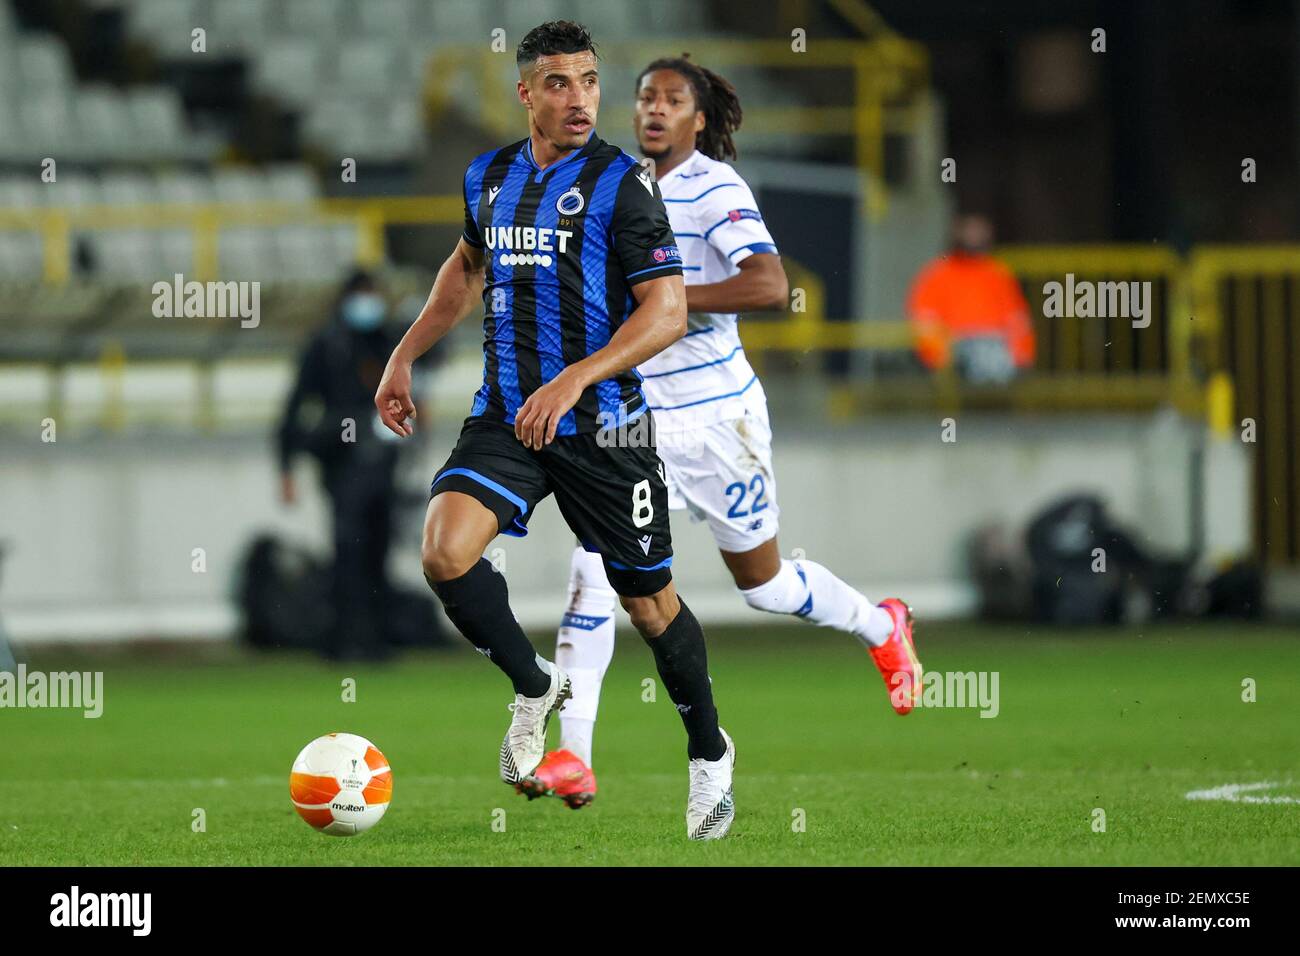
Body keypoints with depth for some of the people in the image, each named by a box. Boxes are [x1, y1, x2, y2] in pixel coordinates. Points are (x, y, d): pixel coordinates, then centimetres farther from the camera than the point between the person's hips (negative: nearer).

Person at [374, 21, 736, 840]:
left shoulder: (621, 183, -10)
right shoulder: (489, 178, 7)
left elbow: (668, 313, -14)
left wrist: (573, 380, -24)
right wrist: (405, 358, 24)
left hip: (604, 426, -4)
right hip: (505, 418, 4)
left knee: (649, 602, 6)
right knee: (446, 554, -20)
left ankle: (710, 753, 30)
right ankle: (535, 687, 6)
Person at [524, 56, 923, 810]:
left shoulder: (714, 188, -14)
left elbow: (769, 286, -28)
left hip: (715, 419, -6)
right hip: (637, 423, 6)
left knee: (762, 583, 10)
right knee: (593, 571, -13)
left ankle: (881, 626, 41)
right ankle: (572, 759, -16)